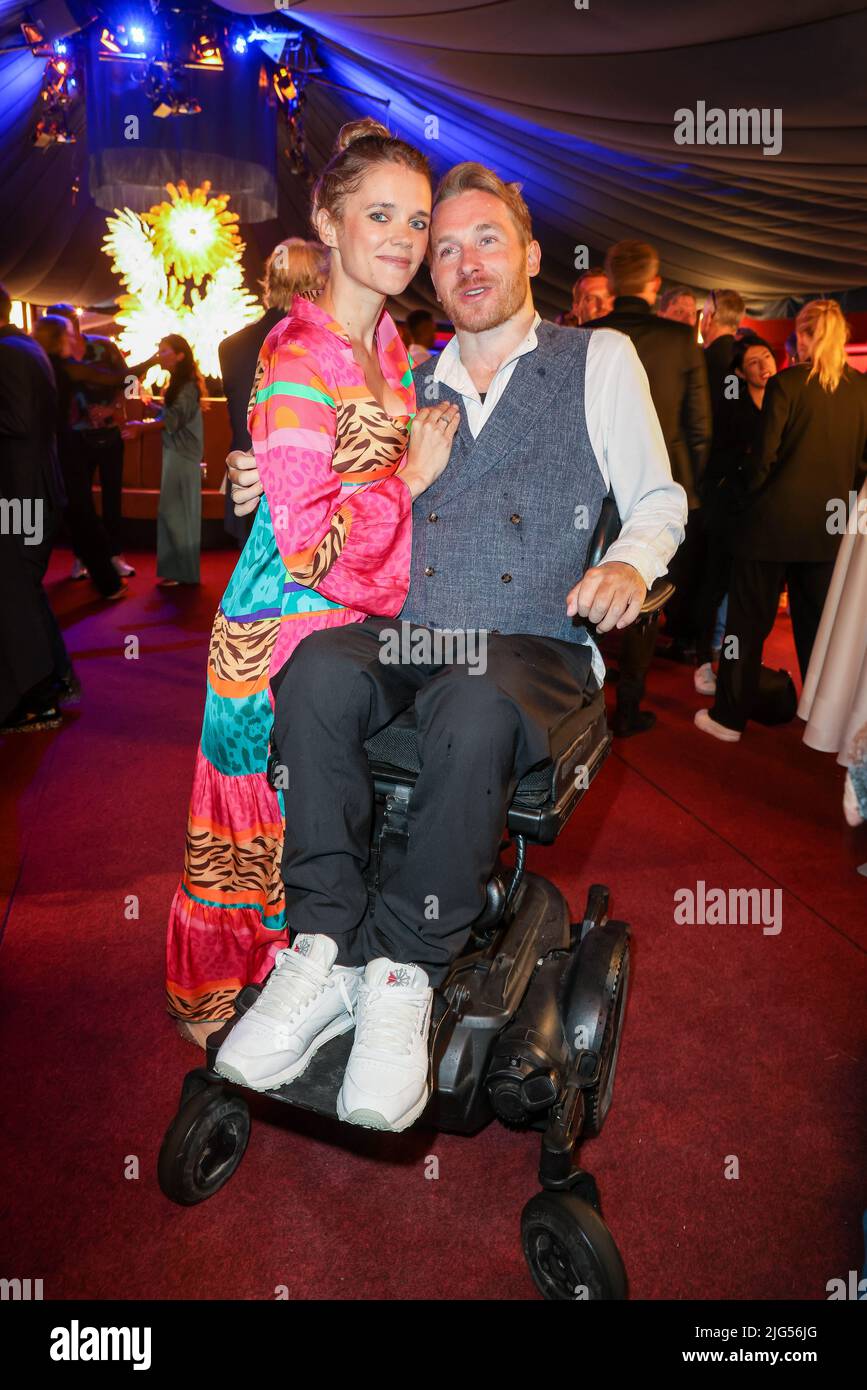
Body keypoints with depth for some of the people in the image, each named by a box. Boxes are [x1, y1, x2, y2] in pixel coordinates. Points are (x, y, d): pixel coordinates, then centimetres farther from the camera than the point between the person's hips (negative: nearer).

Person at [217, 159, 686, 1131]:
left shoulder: (601, 360, 14)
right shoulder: (410, 384, 23)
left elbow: (658, 499, 12)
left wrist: (632, 564, -10)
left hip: (537, 645, -3)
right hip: (406, 634, 4)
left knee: (477, 708, -38)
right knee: (315, 669, -30)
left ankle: (403, 969, -24)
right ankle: (328, 950, -26)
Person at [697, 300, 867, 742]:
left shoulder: (786, 383, -10)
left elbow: (766, 454, -10)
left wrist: (753, 496, 6)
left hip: (776, 519, -4)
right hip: (829, 523, 4)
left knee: (748, 618, 5)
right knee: (817, 622, 14)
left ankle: (730, 717, 9)